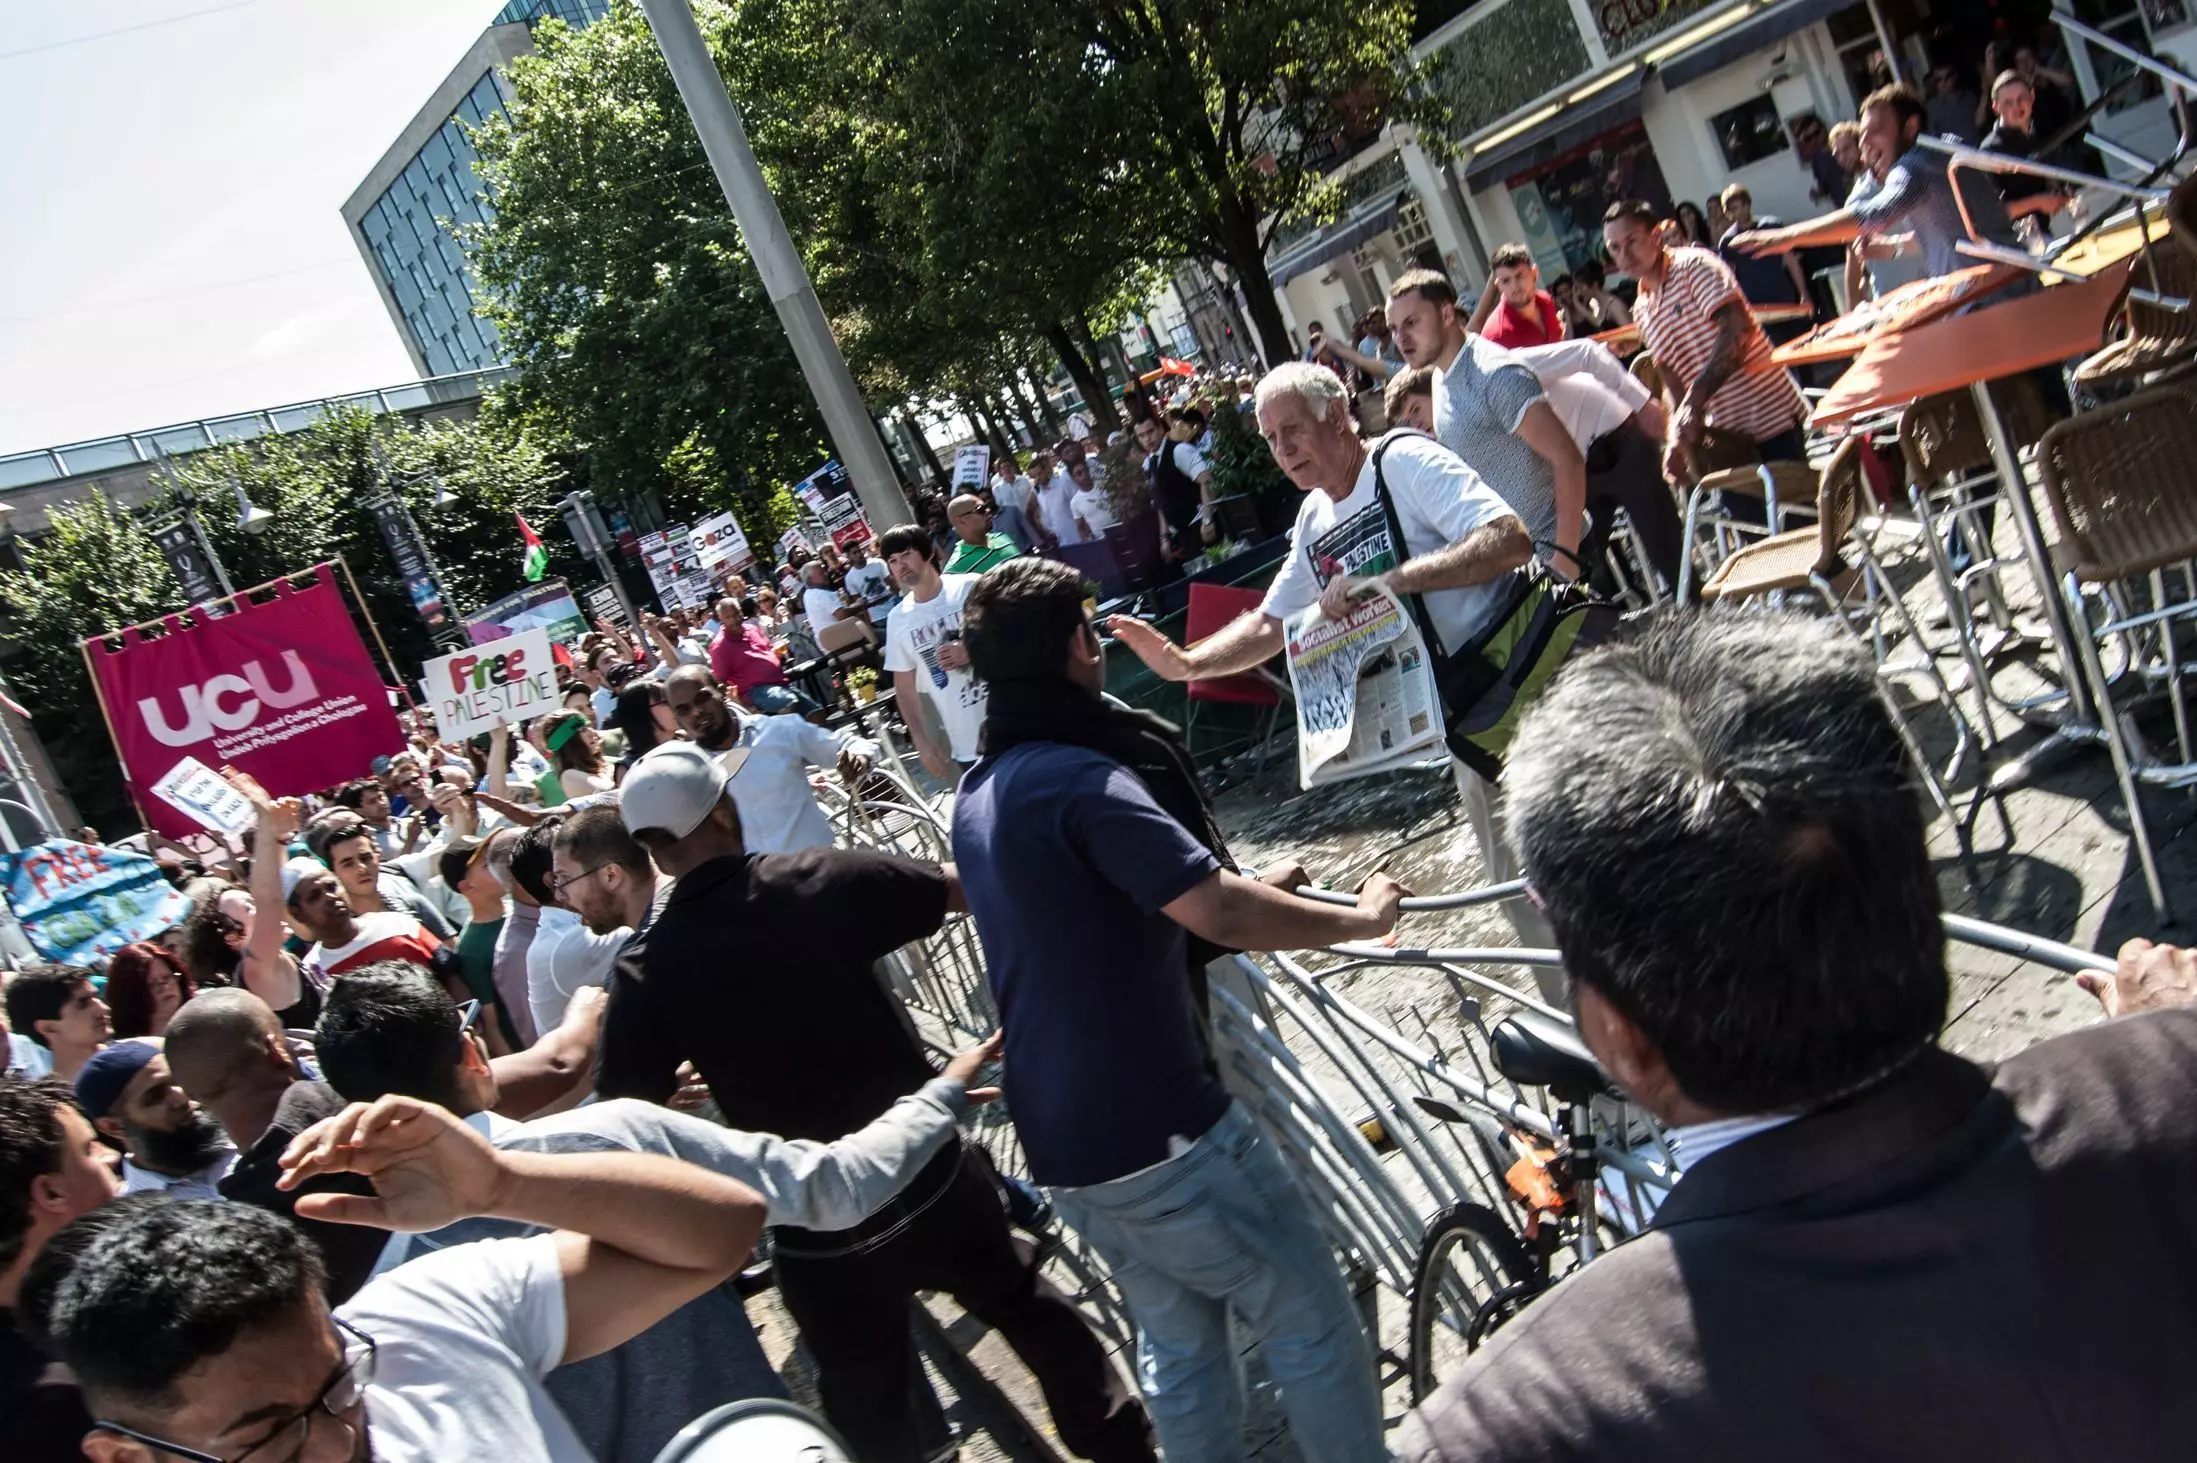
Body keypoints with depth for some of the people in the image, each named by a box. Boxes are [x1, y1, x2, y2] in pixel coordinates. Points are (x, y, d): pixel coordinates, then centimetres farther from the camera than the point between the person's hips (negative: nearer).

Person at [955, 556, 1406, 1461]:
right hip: (1158, 1131, -9)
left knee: (1176, 1337, 21)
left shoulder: (978, 795, 10)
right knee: (1311, 1319, 7)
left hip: (1060, 1141, 9)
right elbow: (1219, 915, -27)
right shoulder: (1079, 777, -20)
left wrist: (1252, 900, 27)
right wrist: (1360, 918, -11)